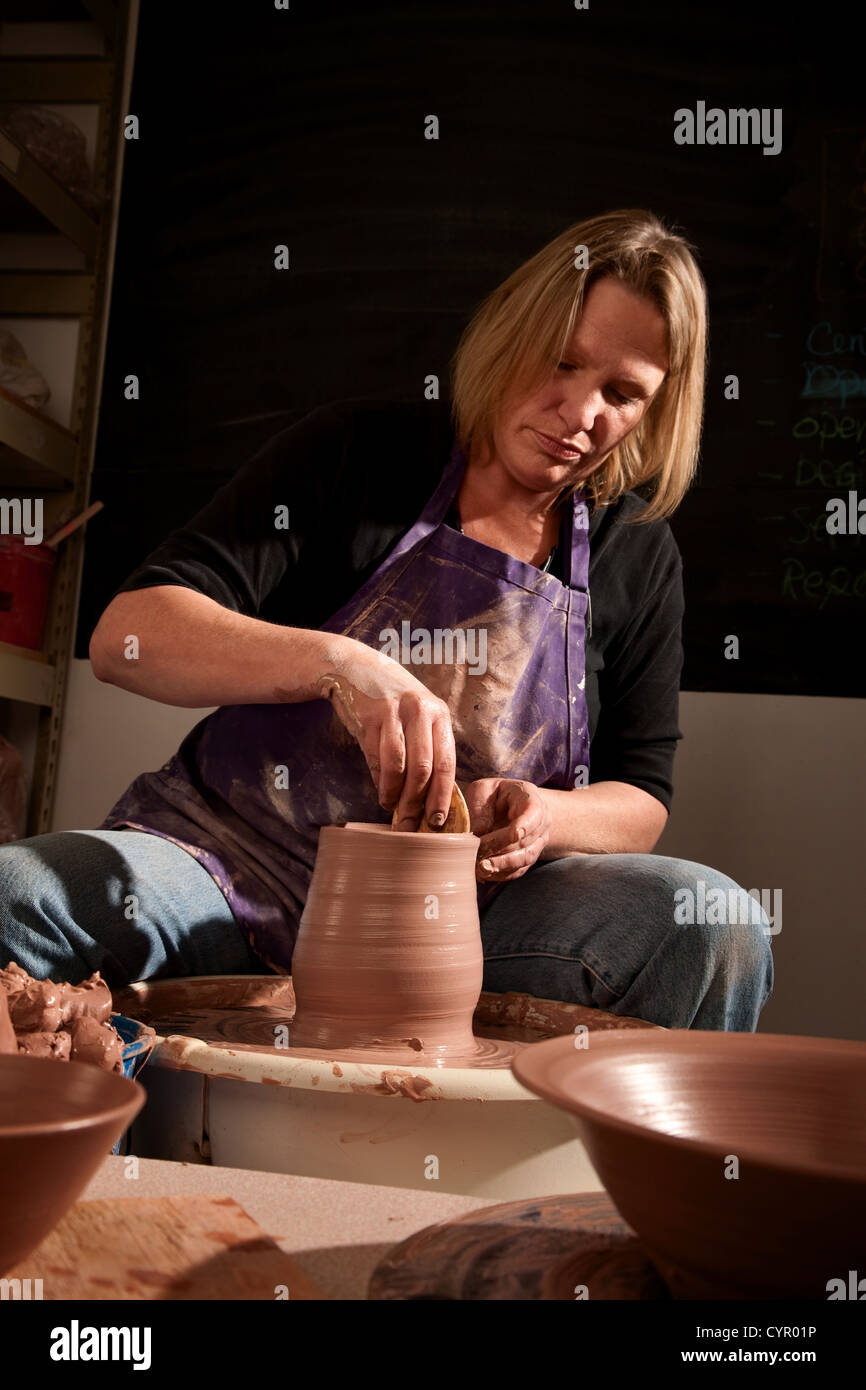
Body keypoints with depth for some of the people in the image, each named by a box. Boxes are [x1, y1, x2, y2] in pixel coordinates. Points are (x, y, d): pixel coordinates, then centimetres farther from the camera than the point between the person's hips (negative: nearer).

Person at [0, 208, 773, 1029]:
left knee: (713, 926, -24)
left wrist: (545, 819, -15)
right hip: (234, 863, -1)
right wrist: (336, 663, -31)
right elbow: (128, 635, -14)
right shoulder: (358, 453, -5)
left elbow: (640, 801, 9)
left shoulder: (637, 555, 6)